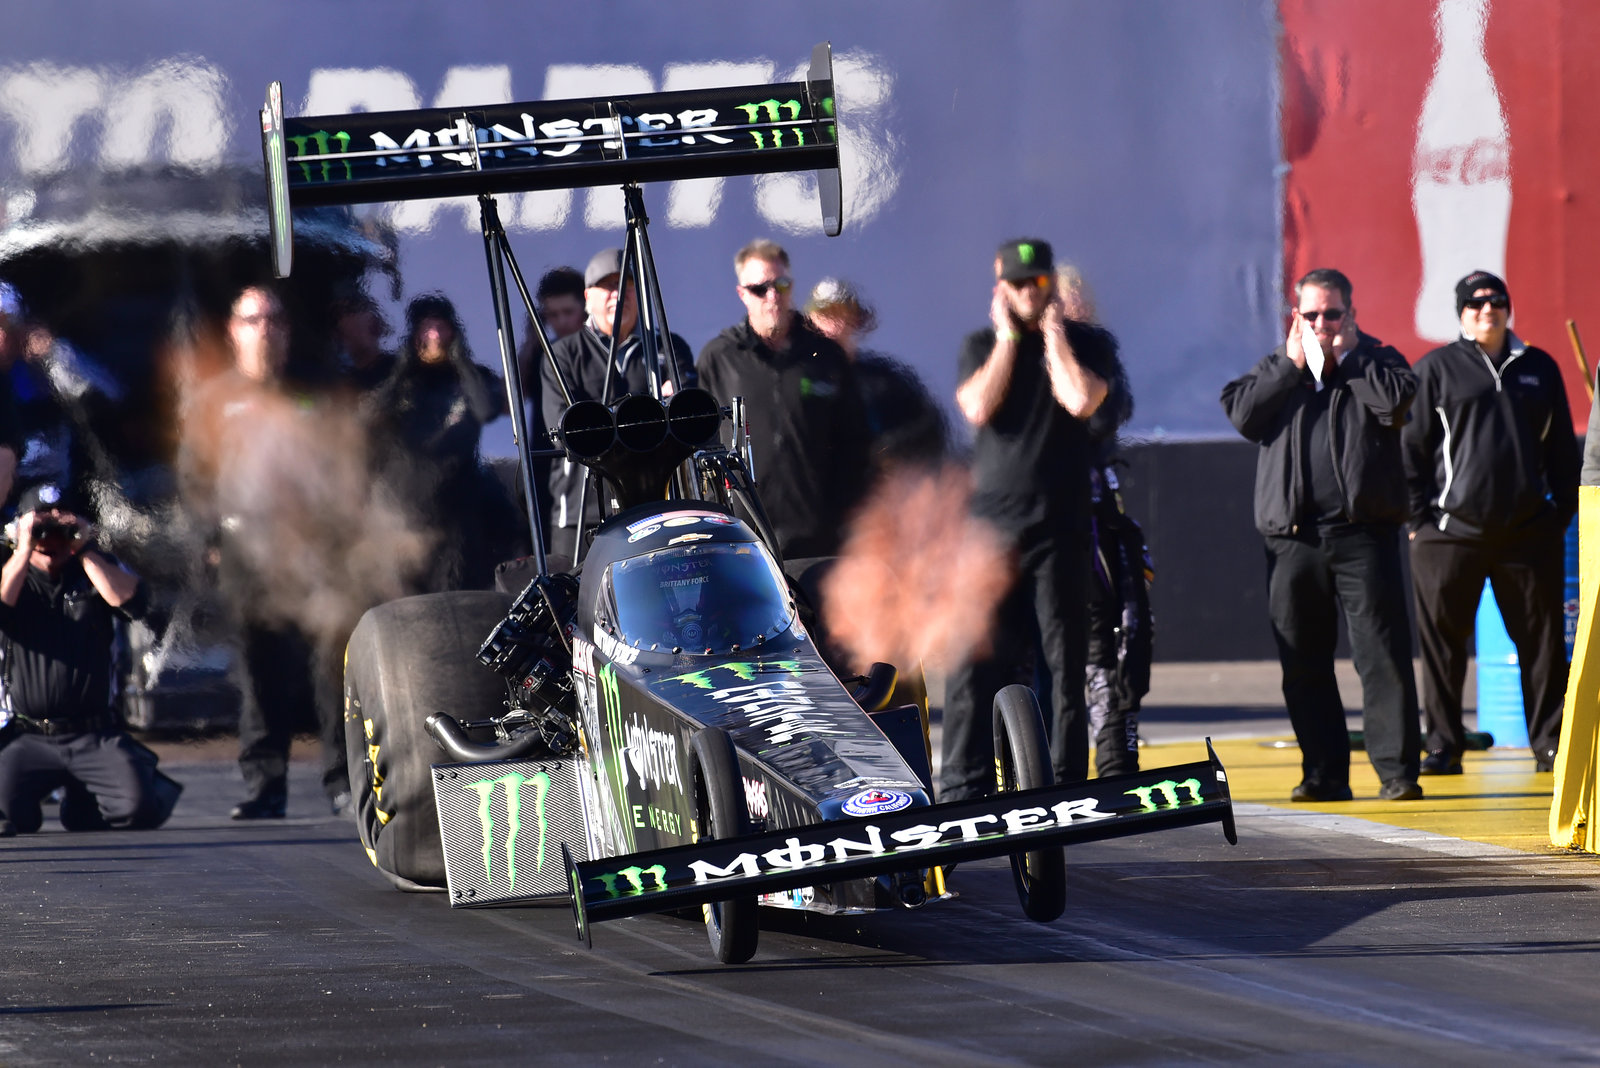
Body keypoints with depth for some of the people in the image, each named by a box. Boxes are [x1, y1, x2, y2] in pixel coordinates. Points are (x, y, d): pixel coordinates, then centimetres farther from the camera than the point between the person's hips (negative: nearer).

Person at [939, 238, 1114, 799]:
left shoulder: (1088, 343, 7)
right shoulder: (982, 345, 12)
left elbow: (1080, 400, -13)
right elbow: (978, 408, -7)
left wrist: (1053, 333, -4)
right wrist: (1008, 337, -2)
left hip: (1060, 525, -1)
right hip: (991, 521, 1)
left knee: (1064, 658, 0)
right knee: (975, 659, -3)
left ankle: (1066, 784, 4)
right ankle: (964, 784, 1)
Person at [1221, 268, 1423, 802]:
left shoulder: (1377, 361, 9)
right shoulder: (1275, 368, 17)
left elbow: (1398, 401, -12)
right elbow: (1241, 412, 0)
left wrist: (1347, 355, -5)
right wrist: (1291, 365, -2)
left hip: (1363, 530, -3)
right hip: (1293, 533, 3)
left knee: (1382, 653, -7)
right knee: (1303, 662, 4)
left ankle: (1398, 770, -5)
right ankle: (1324, 773, 10)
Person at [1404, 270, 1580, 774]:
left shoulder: (1539, 369, 14)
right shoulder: (1436, 369, 5)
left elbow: (1560, 449, 18)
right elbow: (1411, 446, 4)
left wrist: (1564, 511, 11)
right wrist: (1418, 517, -3)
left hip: (1528, 533, 2)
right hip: (1451, 533, -2)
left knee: (1542, 639, 2)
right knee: (1442, 642, -1)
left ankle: (1550, 742, 9)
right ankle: (1443, 745, 7)